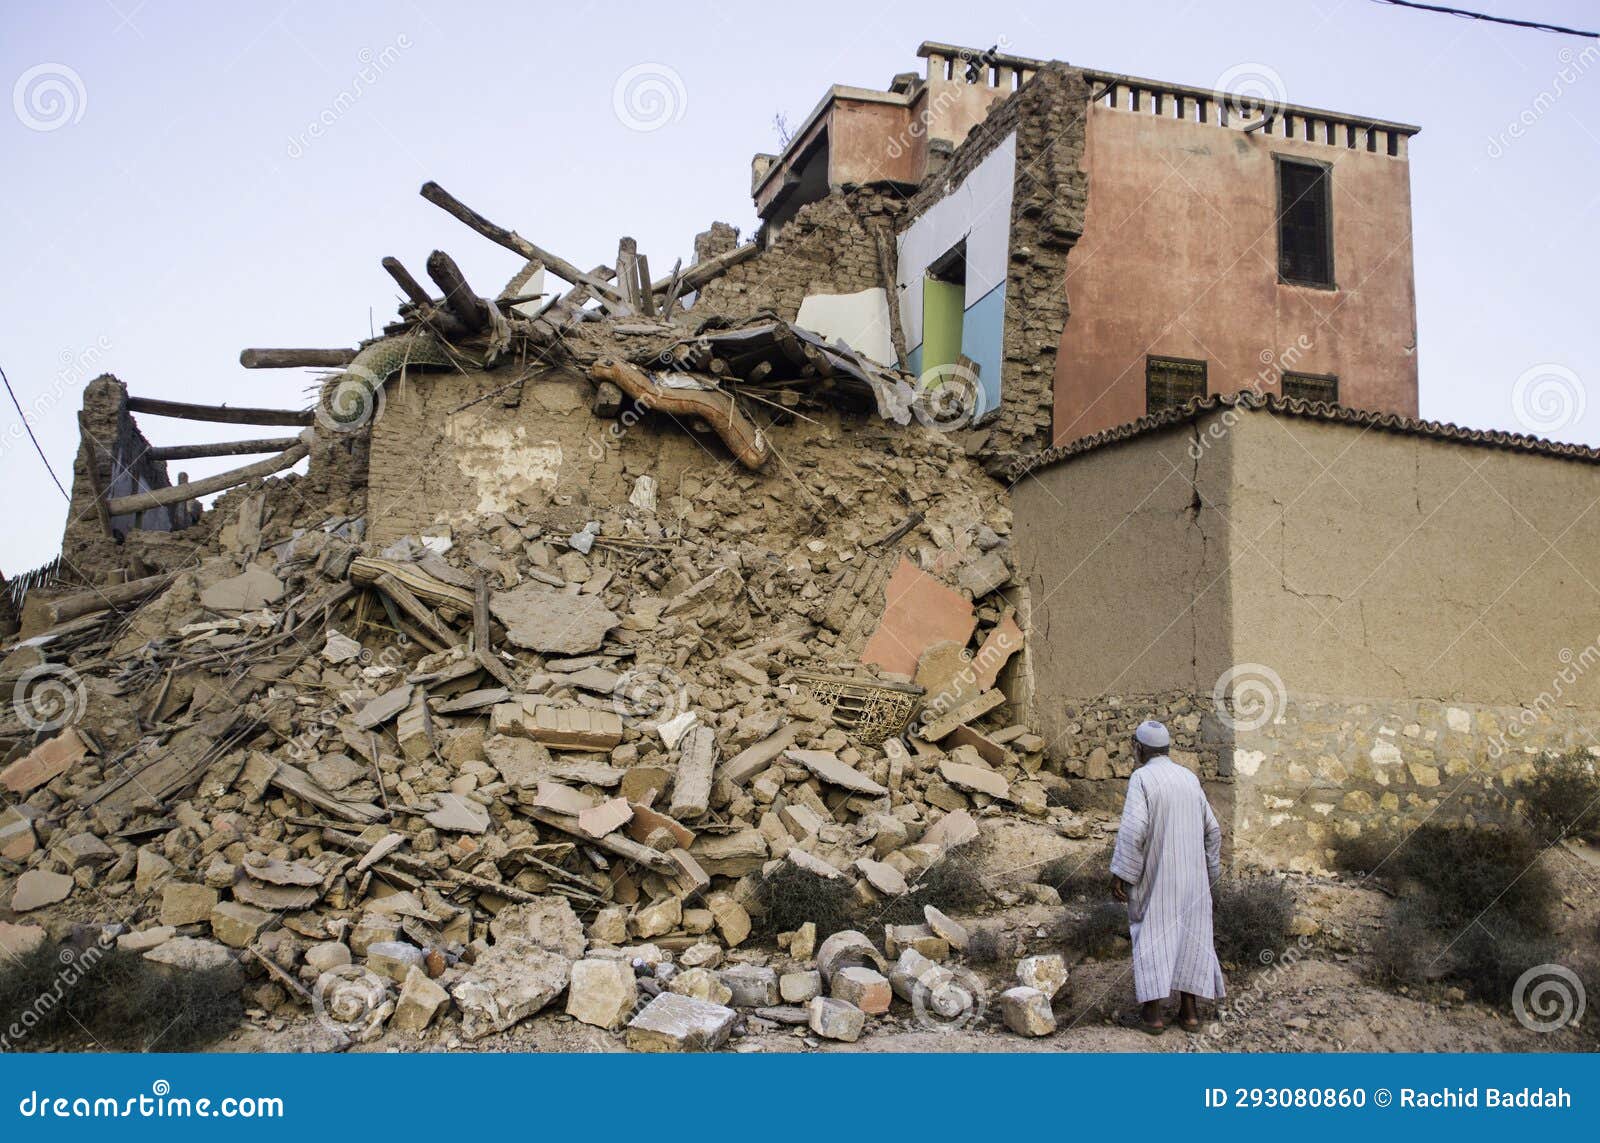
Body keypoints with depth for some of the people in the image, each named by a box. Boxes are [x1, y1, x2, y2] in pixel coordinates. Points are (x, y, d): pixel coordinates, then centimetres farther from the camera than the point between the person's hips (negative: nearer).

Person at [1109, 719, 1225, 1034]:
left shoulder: (1142, 778, -12)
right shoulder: (1189, 778, 8)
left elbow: (1133, 829, -21)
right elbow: (1212, 830, 12)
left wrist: (1120, 874, -16)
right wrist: (1208, 873, 21)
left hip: (1155, 877, -6)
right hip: (1191, 876, 6)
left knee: (1151, 937, 2)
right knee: (1189, 937, 11)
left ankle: (1152, 1014, 3)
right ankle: (1189, 1011, 13)